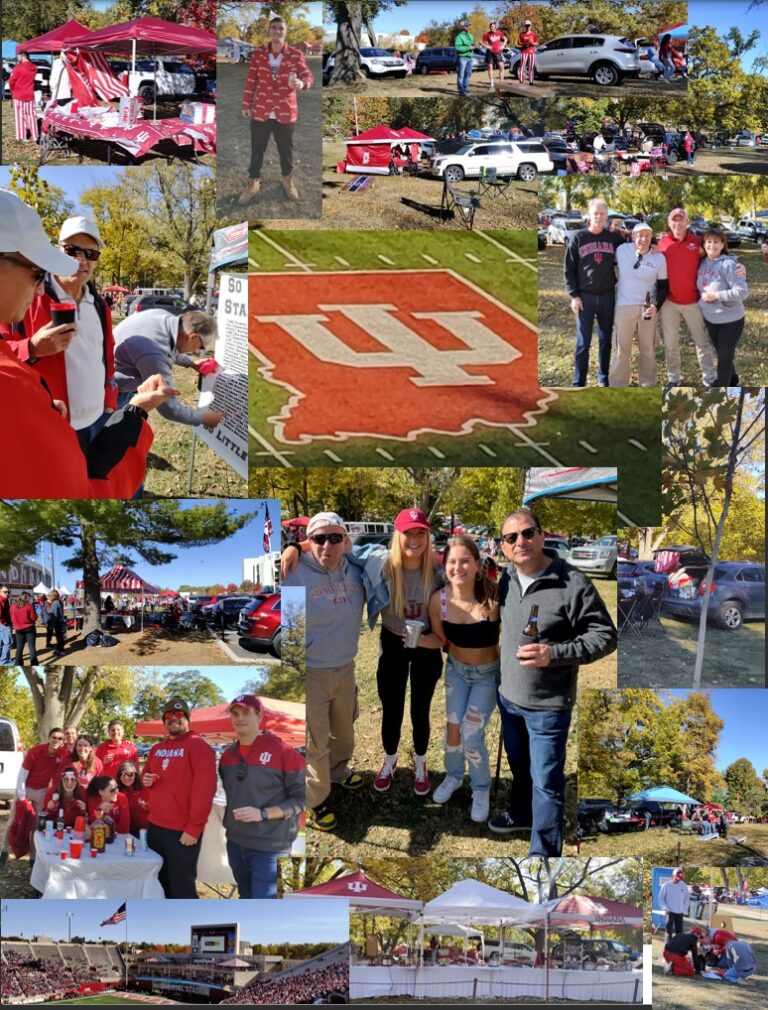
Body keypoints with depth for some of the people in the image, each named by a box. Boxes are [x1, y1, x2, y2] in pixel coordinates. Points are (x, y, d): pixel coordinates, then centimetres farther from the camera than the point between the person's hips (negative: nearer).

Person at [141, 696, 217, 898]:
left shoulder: (198, 746, -10)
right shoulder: (156, 749, 14)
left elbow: (205, 789, -17)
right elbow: (146, 774, 29)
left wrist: (194, 827, -21)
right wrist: (145, 780, 3)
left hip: (183, 831, -7)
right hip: (155, 826, 8)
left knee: (181, 887, -1)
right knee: (160, 883, 16)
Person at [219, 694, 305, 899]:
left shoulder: (283, 752, -13)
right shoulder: (228, 755, 9)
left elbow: (301, 798, -13)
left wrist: (263, 814, -21)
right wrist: (230, 823, 11)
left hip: (269, 848, -7)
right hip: (235, 844, 7)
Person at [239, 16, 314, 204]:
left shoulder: (296, 54, -6)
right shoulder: (258, 53, -2)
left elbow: (308, 76, -13)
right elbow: (251, 81, 4)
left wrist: (302, 83, -37)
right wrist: (246, 104, 5)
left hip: (286, 112, -1)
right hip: (261, 111, 1)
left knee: (286, 149, 15)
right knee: (257, 149, 11)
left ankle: (288, 180, 38)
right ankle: (253, 183, 27)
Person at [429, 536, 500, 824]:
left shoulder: (493, 598, -33)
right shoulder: (439, 600, -20)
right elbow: (441, 640, 0)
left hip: (488, 674, -3)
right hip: (456, 669, 3)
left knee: (471, 735, -6)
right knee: (452, 727, 9)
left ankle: (481, 789, 22)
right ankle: (454, 776, 40)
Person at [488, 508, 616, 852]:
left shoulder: (572, 583, -20)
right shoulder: (507, 579, 1)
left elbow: (605, 636, -18)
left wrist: (554, 654, -28)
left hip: (548, 704, -7)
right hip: (508, 695, 7)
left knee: (546, 780, 1)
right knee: (519, 764, 26)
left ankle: (544, 850, 13)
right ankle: (521, 813, 50)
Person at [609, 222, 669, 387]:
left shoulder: (659, 258, -4)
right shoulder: (622, 250, -7)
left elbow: (663, 286, 2)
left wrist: (656, 305, -11)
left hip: (648, 308, 1)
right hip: (624, 306, -1)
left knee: (648, 349, 13)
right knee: (622, 349, 5)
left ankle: (648, 384, 26)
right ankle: (618, 386, 14)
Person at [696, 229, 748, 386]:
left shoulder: (729, 264, -19)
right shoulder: (702, 263, 0)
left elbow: (742, 291, -24)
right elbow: (701, 287, 17)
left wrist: (717, 296, -24)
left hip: (730, 320, -6)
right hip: (710, 318, 6)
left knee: (725, 357, 2)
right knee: (722, 354, 21)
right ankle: (731, 381, 41)